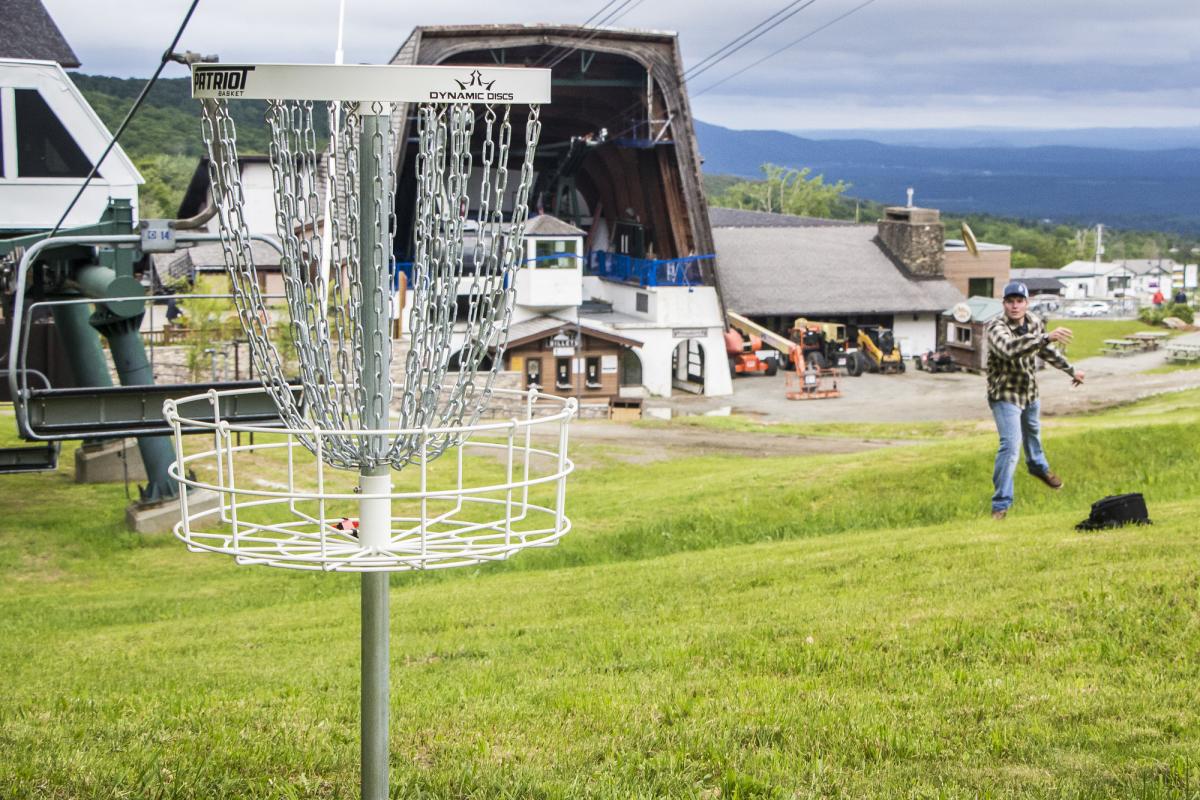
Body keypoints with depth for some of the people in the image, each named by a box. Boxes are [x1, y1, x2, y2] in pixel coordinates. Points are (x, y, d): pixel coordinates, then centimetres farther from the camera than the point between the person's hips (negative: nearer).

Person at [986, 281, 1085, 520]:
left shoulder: (1034, 323, -7)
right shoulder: (996, 327, -29)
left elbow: (1047, 351, 13)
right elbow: (1009, 348, -51)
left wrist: (1071, 370, 21)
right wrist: (1047, 337, -57)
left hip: (1029, 390, 7)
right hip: (1005, 394, -7)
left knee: (1033, 431, 31)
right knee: (1011, 445, -17)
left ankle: (1039, 467, 61)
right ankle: (1000, 504, -9)